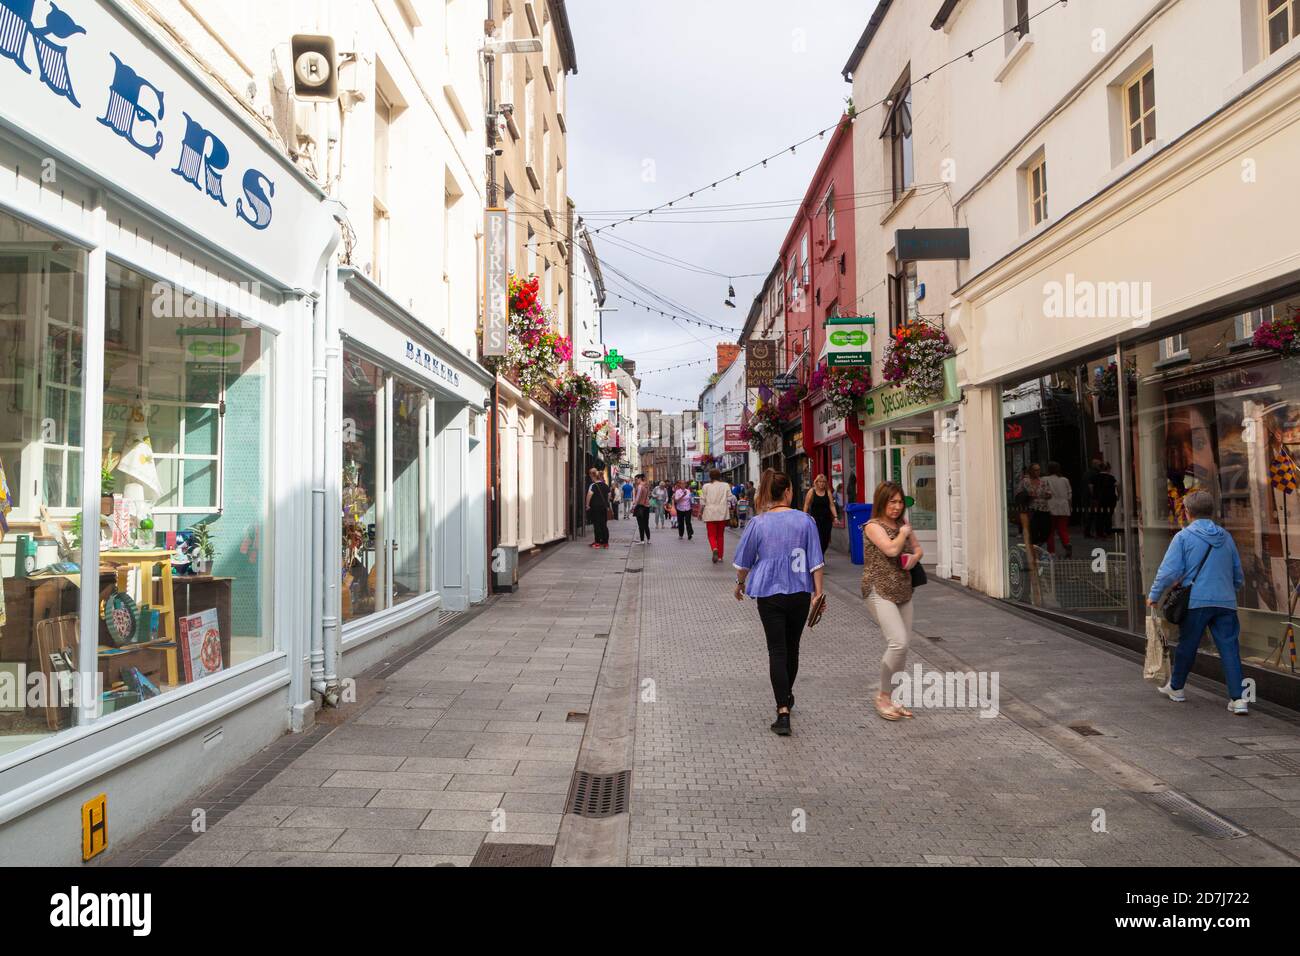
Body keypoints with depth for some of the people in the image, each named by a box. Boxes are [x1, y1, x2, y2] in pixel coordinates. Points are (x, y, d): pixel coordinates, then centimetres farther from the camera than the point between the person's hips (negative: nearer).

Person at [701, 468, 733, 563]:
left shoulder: (706, 486, -2)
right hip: (722, 514, 2)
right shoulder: (725, 486, 3)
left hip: (710, 514, -2)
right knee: (720, 535, 12)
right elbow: (729, 500, 2)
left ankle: (715, 549, -26)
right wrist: (729, 512, 14)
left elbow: (703, 501, -1)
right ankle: (720, 556, 16)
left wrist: (700, 512, 9)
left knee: (712, 535, 2)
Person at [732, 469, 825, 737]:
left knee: (777, 651, 0)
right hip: (800, 593, 2)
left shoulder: (758, 523, -6)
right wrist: (818, 591, 3)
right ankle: (786, 697, 38)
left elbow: (744, 561, 3)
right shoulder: (805, 520, -4)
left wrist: (740, 584, 20)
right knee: (792, 648, 18)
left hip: (769, 593, -2)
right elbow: (815, 561, -4)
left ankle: (783, 713, -9)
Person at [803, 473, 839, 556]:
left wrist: (835, 517, -6)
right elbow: (806, 505, 1)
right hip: (816, 519, -3)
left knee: (826, 541, 5)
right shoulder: (811, 491, 0)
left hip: (827, 519, 3)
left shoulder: (828, 492, 6)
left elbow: (832, 505, 3)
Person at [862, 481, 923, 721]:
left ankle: (890, 697, 21)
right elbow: (891, 549, -22)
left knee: (903, 646, 7)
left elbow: (918, 549, 21)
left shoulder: (902, 524, 12)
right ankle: (883, 697, 0)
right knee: (898, 643, -18)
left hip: (903, 592, 7)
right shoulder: (873, 526, -9)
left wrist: (914, 558, -1)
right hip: (880, 591, -7)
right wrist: (903, 533, -5)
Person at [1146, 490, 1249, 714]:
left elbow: (1169, 571, -10)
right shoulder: (1226, 537, 11)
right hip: (1226, 602, 3)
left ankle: (1176, 688, 27)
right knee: (1229, 648, 3)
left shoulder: (1183, 537, -4)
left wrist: (1153, 594, 1)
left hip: (1196, 601, -3)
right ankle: (1238, 698, -3)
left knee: (1186, 647, 11)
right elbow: (1238, 575, 17)